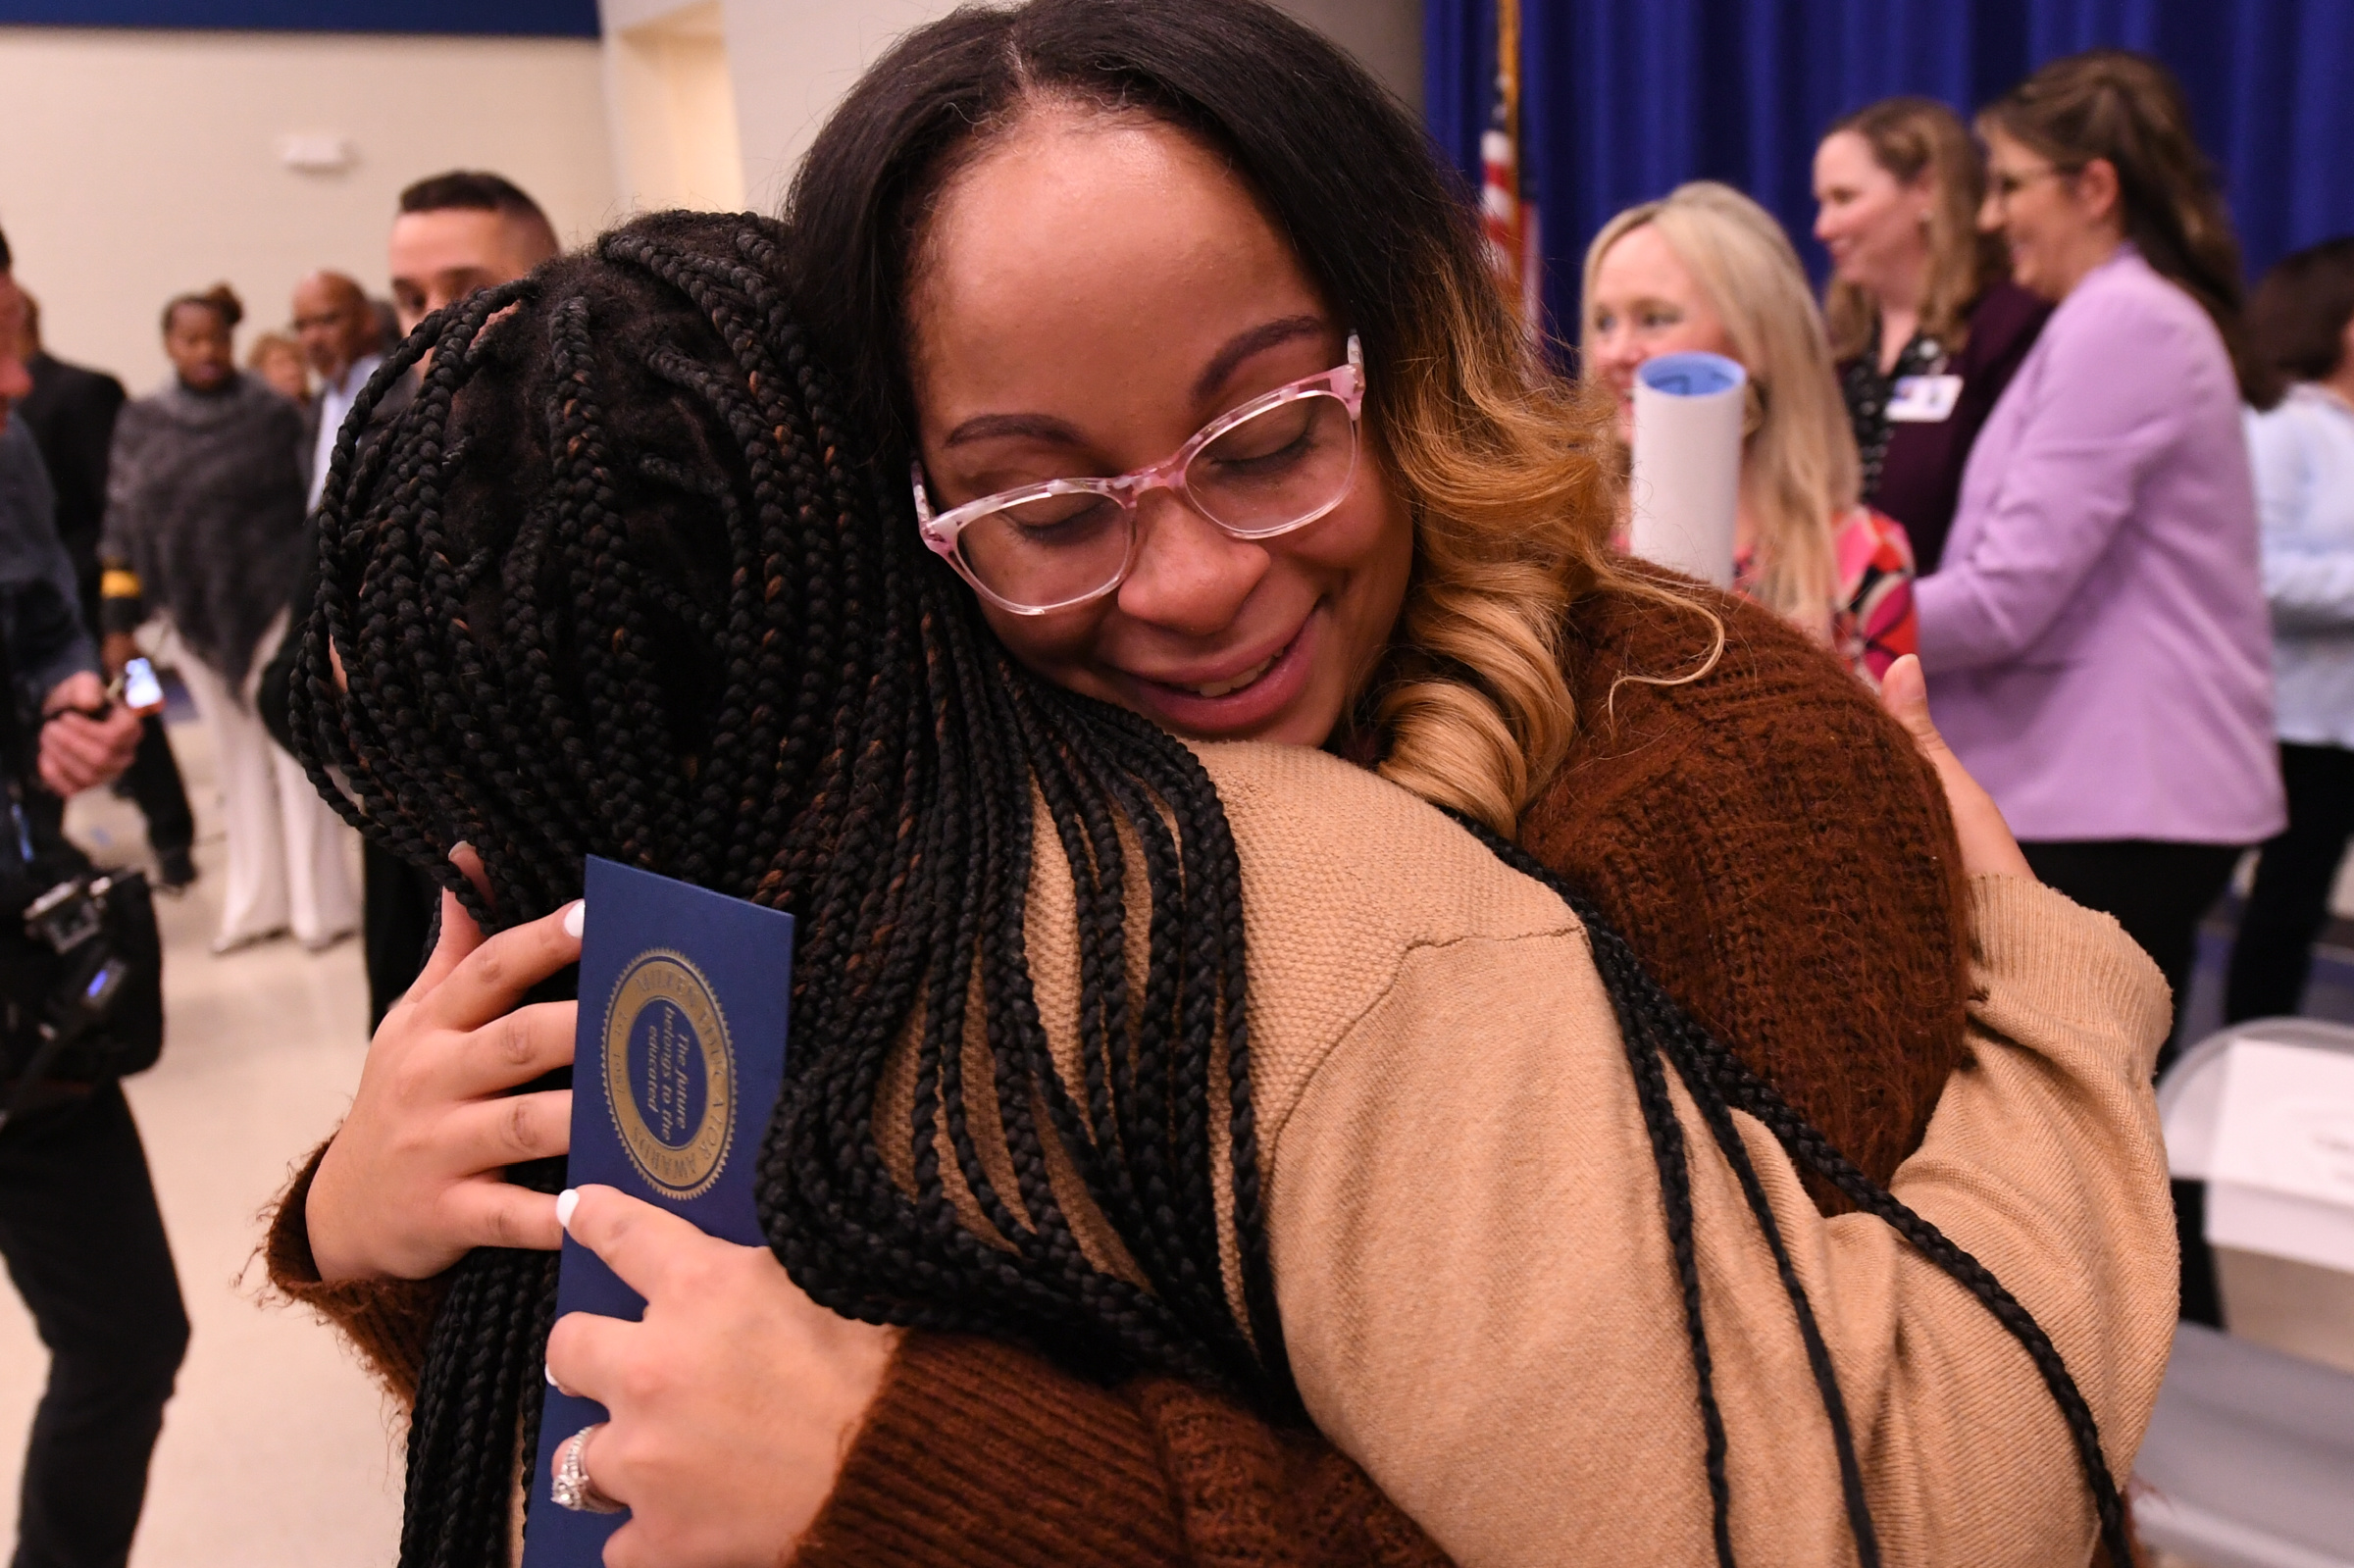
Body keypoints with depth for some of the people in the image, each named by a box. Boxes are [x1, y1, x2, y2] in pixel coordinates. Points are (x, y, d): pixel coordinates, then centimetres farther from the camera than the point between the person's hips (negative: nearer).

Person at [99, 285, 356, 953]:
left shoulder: (273, 415, -2)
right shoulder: (140, 424, 8)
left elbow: (314, 507, -2)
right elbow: (122, 526, 8)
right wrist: (120, 622, 5)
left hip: (273, 607, -4)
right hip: (197, 618, 4)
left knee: (291, 750, -1)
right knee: (237, 758, 11)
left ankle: (320, 902, 7)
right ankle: (256, 903, 19)